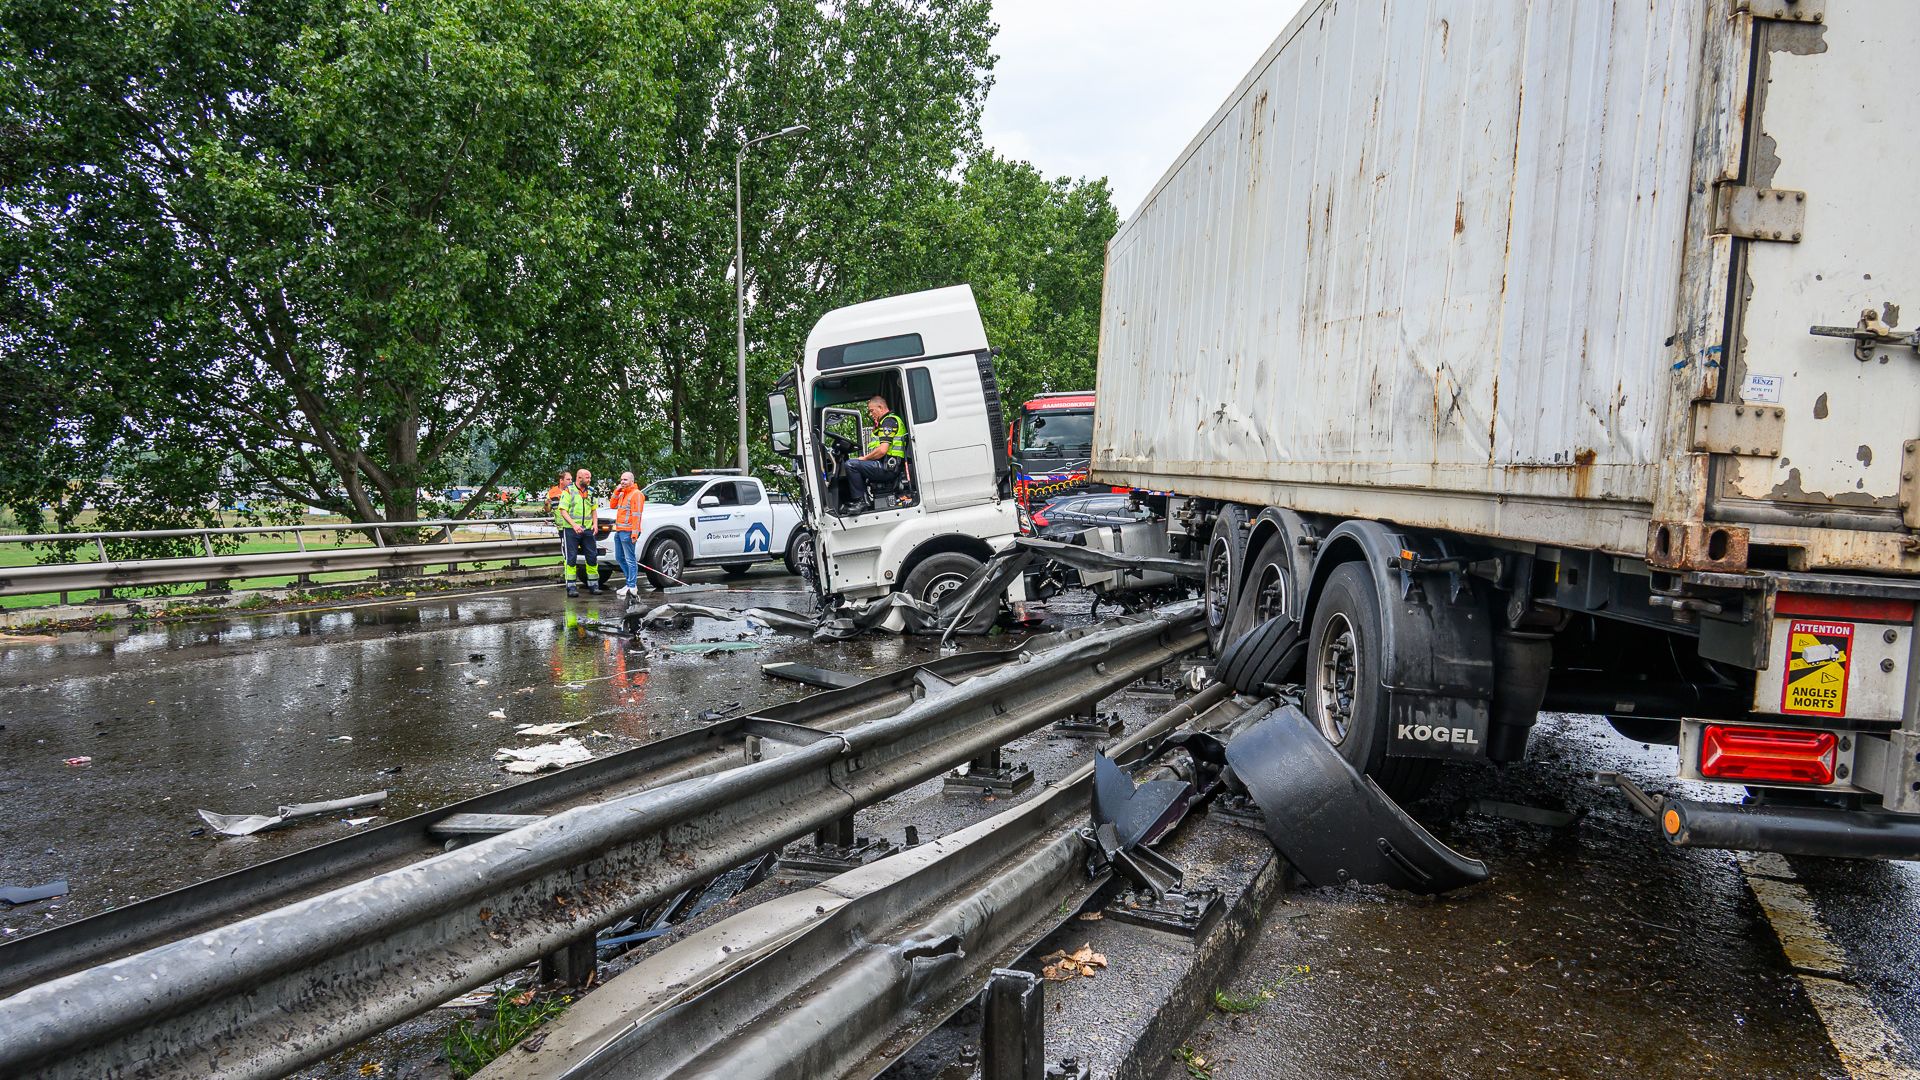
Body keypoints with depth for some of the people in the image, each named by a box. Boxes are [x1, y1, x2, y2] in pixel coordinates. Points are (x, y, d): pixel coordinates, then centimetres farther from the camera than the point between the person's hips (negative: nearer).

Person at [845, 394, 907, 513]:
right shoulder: (886, 421, 24)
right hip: (888, 466, 11)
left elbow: (882, 450, -20)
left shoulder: (889, 421, -10)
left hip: (888, 467, -11)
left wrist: (865, 458, -7)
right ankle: (867, 499, 12)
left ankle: (861, 501, -16)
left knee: (851, 465, -19)